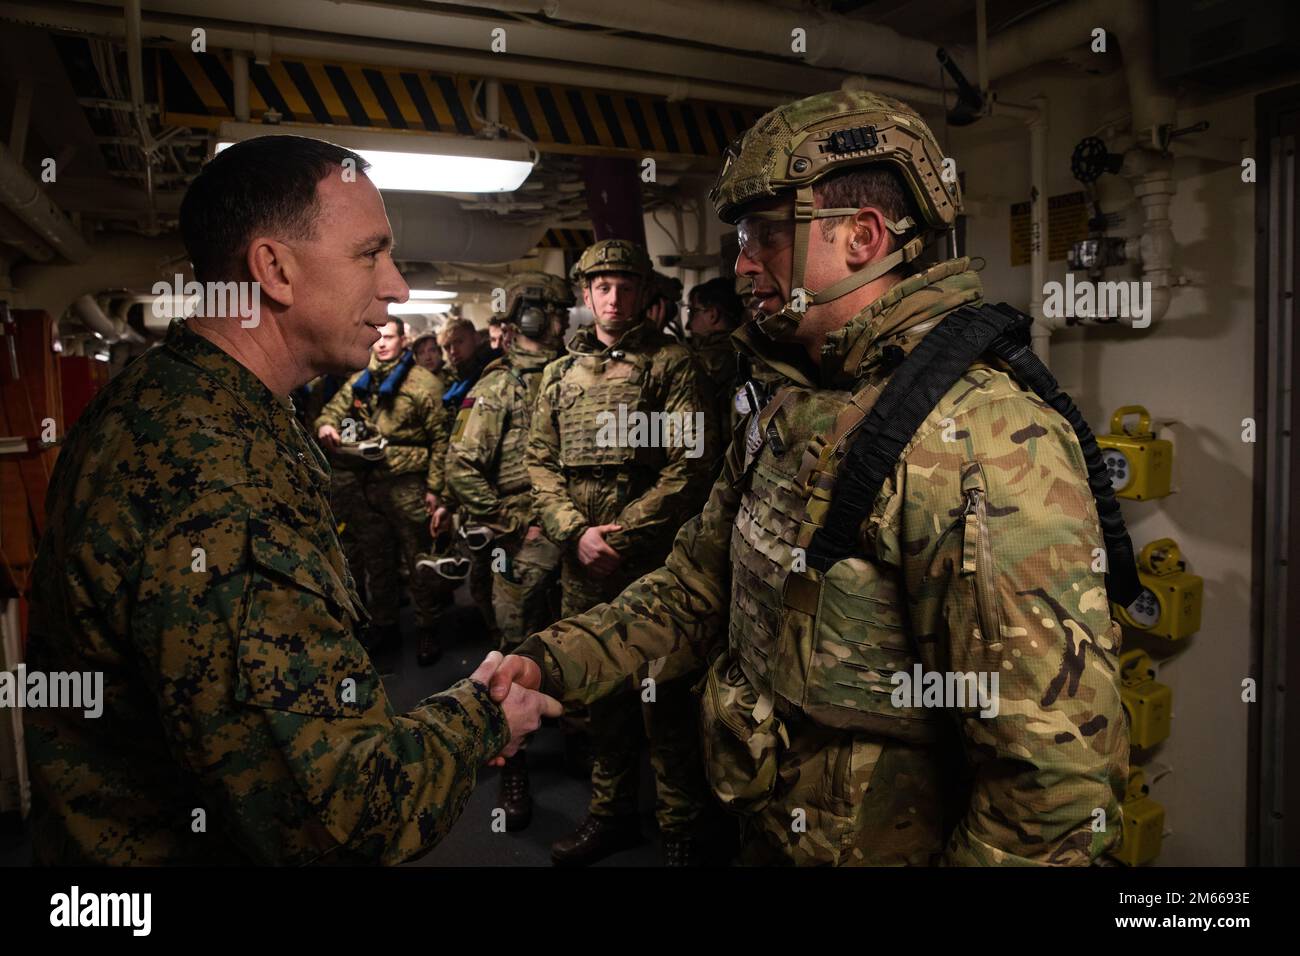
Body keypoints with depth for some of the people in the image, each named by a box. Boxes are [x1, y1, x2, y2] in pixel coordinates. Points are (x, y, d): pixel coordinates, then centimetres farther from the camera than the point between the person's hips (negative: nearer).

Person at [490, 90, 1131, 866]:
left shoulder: (981, 444, -27)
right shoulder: (785, 415, 3)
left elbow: (1058, 771, -29)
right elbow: (695, 589, 7)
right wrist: (553, 661, -5)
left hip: (890, 843, -7)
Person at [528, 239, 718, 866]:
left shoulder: (672, 364, -2)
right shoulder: (560, 373, 13)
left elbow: (688, 467, -10)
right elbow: (540, 463, 9)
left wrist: (620, 536, -14)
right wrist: (576, 532, -7)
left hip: (652, 558, -4)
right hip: (581, 563, 5)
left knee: (663, 697, 3)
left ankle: (679, 829, 22)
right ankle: (611, 814, 34)